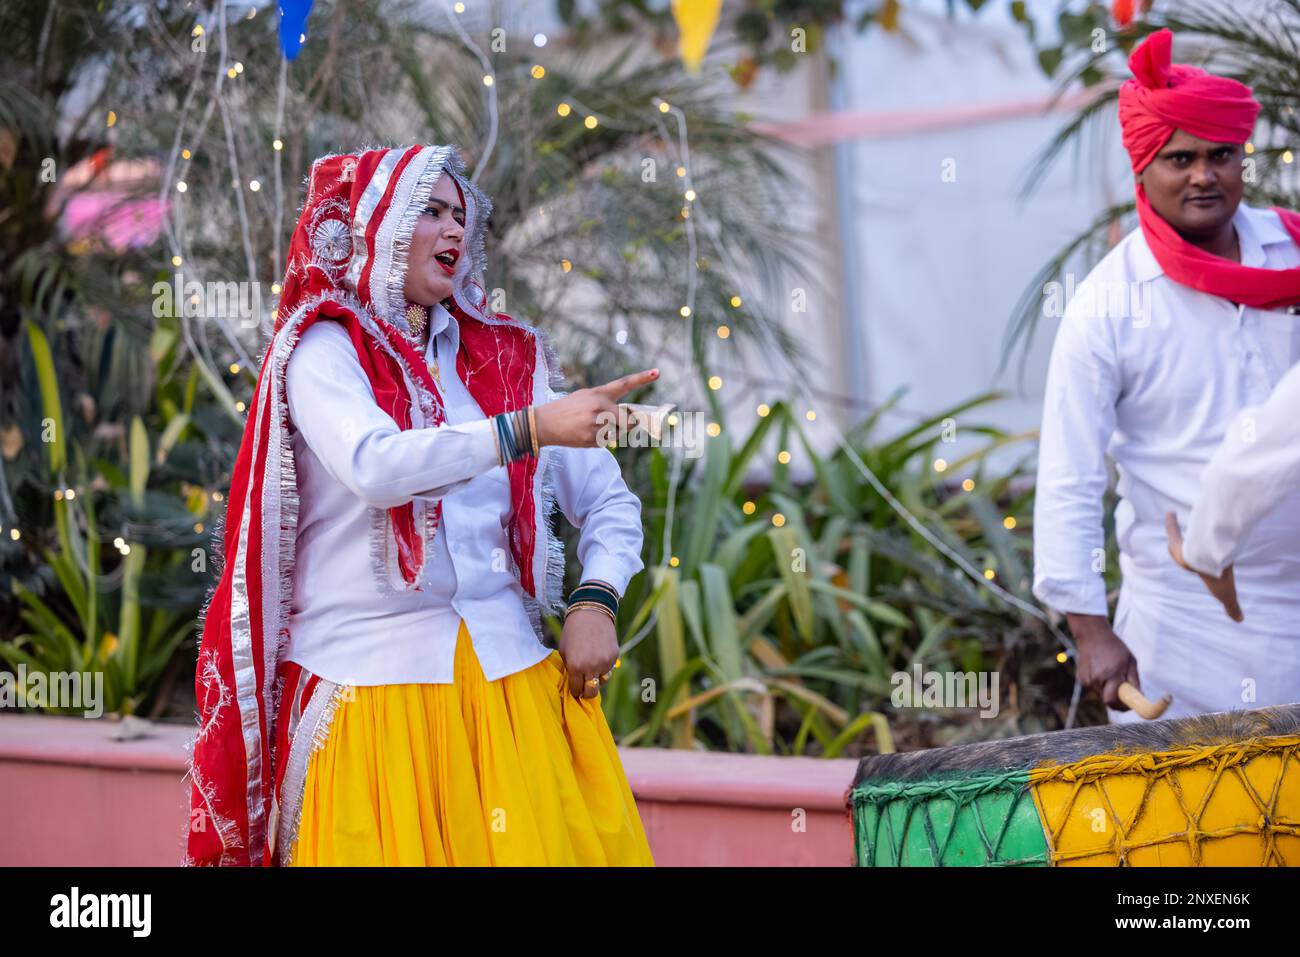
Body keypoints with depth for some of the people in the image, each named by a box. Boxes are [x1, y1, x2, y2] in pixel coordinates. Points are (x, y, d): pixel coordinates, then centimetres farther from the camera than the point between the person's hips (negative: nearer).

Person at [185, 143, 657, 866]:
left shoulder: (506, 357, 13)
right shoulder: (325, 350, 0)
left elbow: (608, 499, 13)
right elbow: (374, 467, -21)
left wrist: (595, 603, -6)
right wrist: (529, 428, -28)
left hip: (511, 670, 4)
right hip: (370, 684, -4)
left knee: (550, 846, -6)